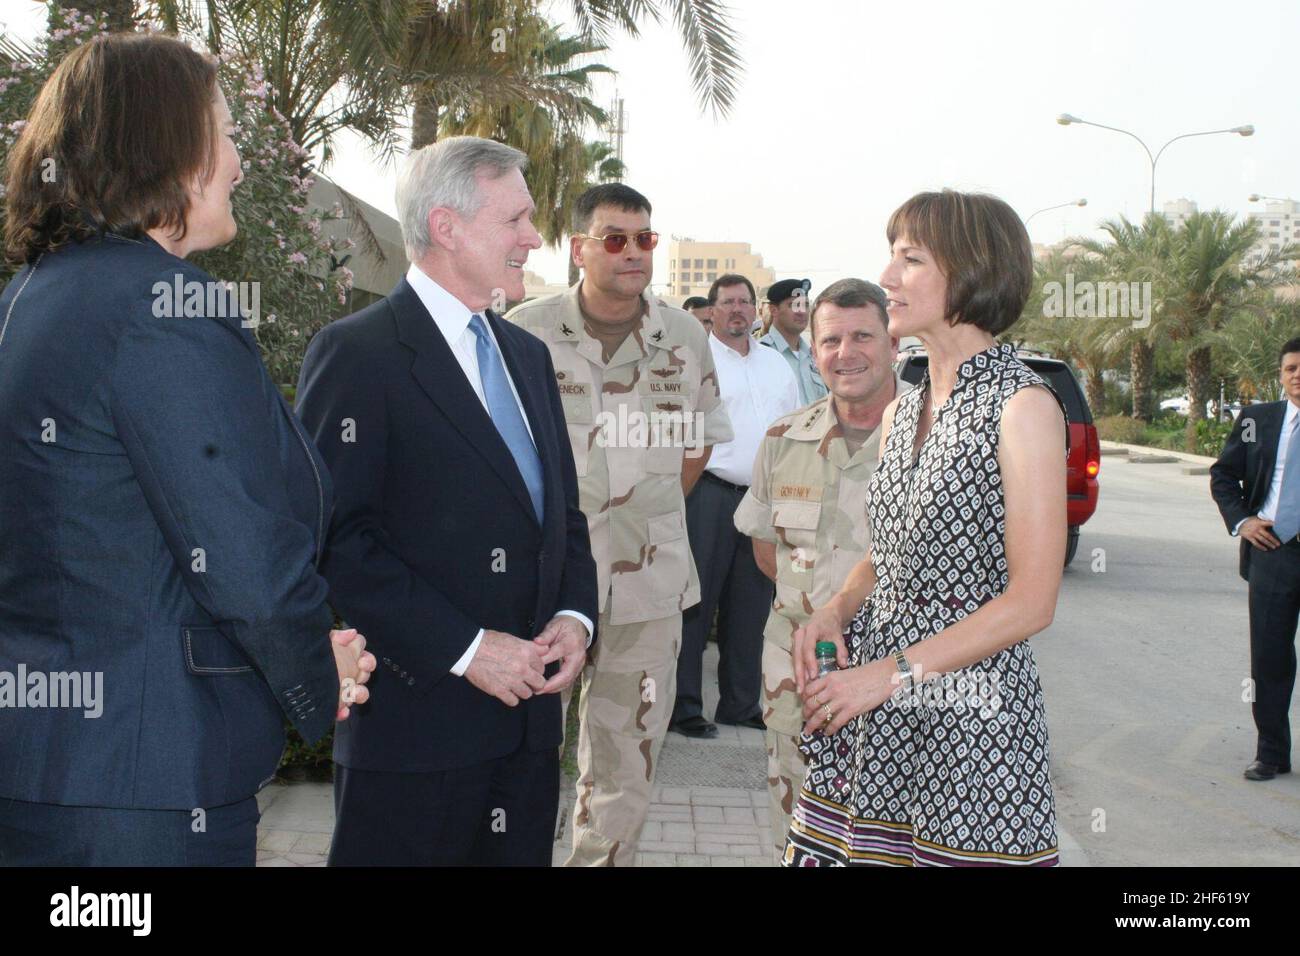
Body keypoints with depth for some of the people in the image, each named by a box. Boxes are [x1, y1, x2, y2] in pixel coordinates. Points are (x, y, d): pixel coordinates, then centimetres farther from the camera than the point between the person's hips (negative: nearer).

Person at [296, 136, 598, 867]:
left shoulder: (527, 355, 16)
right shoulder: (357, 354, -9)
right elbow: (336, 540, -17)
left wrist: (574, 616, 2)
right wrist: (465, 649, -17)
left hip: (528, 720, 7)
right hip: (413, 721, -7)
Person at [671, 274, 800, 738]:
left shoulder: (777, 365, 18)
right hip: (711, 493, -6)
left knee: (750, 604, 11)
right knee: (696, 600, -4)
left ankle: (741, 703, 21)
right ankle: (684, 705, 4)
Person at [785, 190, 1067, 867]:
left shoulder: (1022, 405, -11)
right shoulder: (900, 411, 12)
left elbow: (1032, 601, -15)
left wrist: (892, 673, -15)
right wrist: (833, 613, 0)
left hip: (969, 715, -6)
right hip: (869, 715, 6)